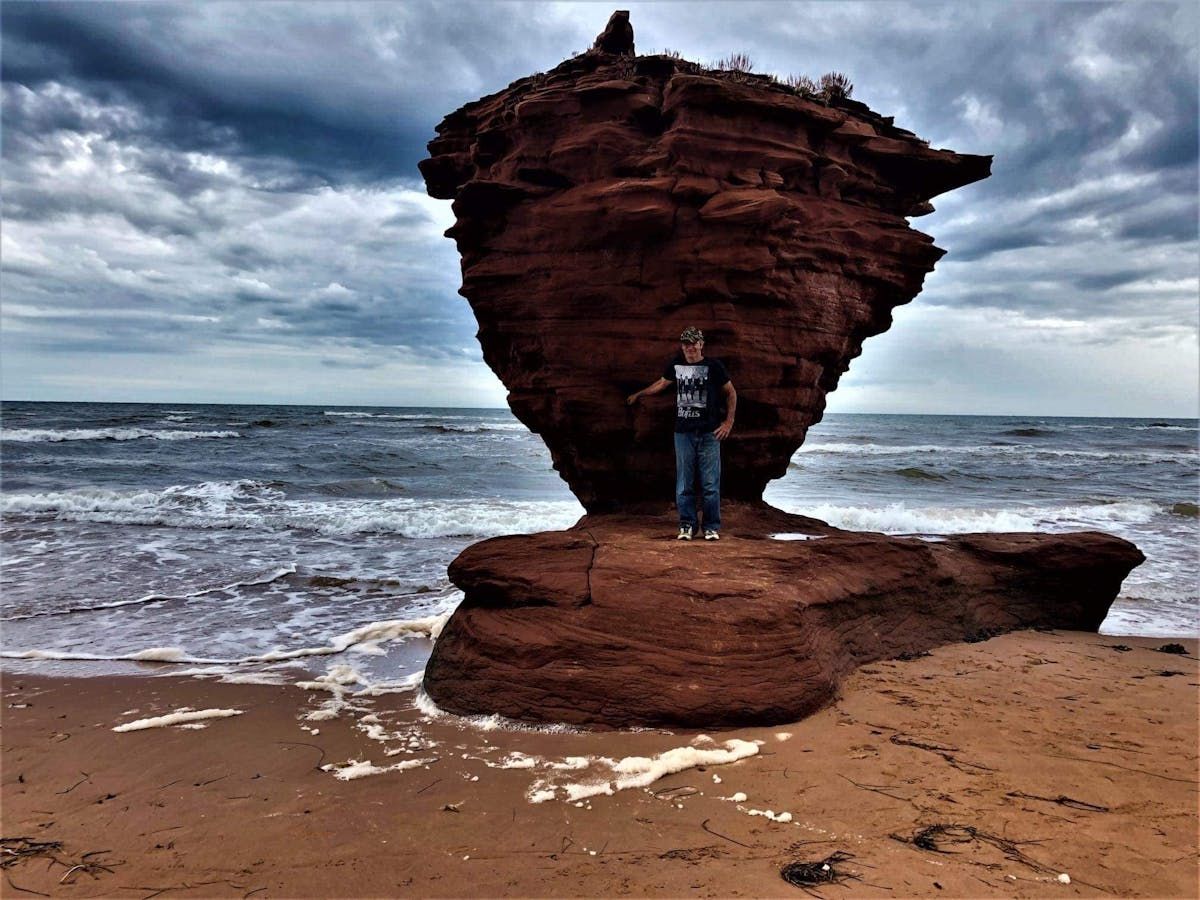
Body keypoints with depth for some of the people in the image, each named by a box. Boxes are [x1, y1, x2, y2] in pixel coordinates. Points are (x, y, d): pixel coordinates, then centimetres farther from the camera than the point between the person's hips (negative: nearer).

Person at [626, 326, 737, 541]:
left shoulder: (713, 366, 1)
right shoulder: (676, 365, 9)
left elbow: (731, 393, 9)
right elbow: (662, 383, 28)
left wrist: (729, 421, 2)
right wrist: (638, 395, 37)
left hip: (709, 433, -2)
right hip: (683, 432, 3)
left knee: (710, 483, -3)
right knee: (684, 484, 2)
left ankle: (712, 527, 7)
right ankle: (687, 525, 12)